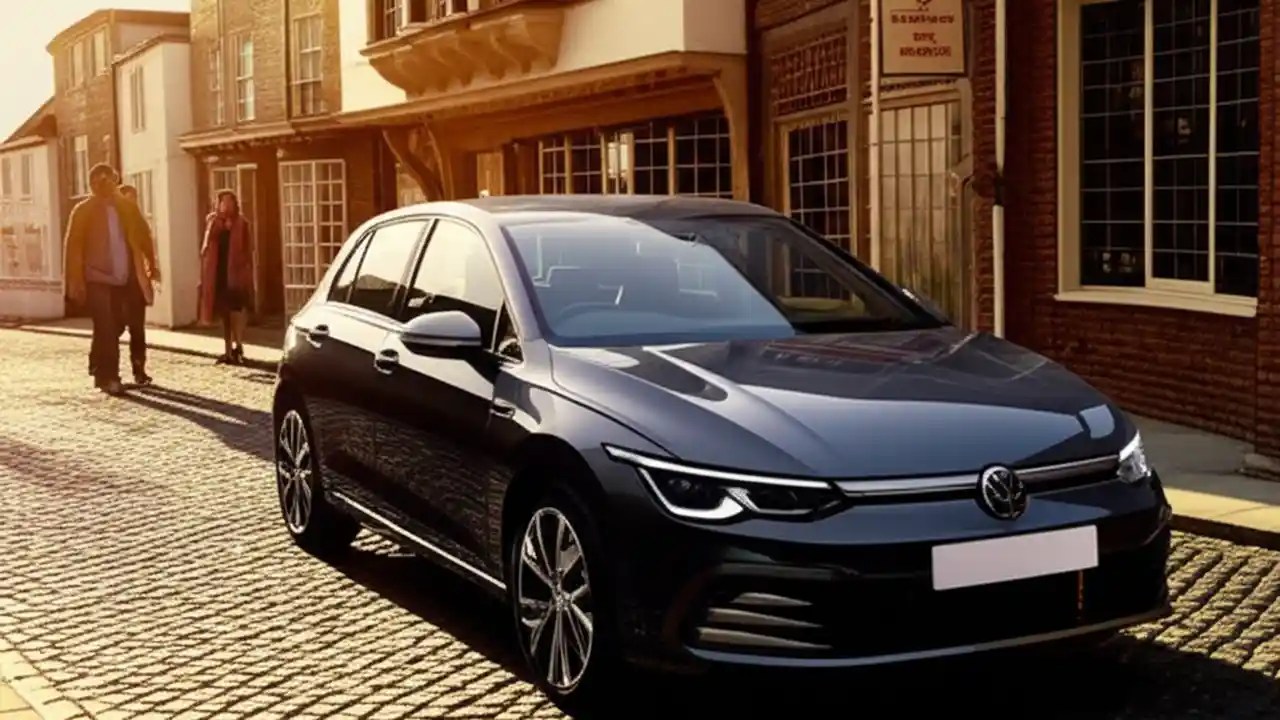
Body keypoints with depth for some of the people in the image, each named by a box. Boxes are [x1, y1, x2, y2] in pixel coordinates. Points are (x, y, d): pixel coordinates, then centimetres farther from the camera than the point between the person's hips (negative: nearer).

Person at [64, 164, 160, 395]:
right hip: (99, 281, -4)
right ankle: (107, 377, 1)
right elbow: (74, 247, -5)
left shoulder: (128, 207, 9)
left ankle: (139, 369, 26)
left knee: (137, 327, 10)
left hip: (130, 280, 4)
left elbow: (145, 236, 17)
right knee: (106, 331, -7)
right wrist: (76, 281, -11)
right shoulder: (83, 211, -2)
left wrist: (152, 265, 10)